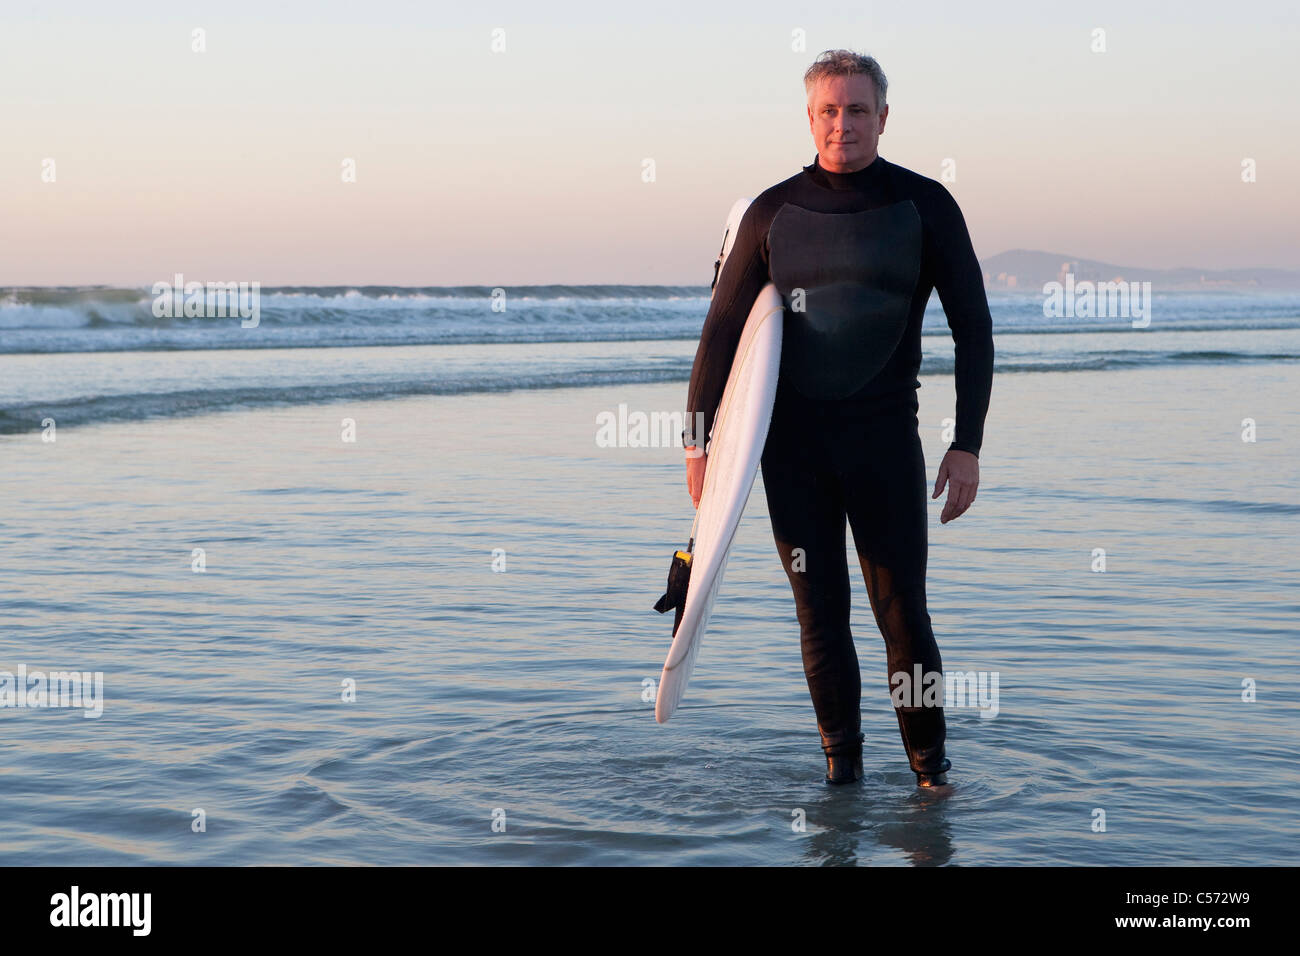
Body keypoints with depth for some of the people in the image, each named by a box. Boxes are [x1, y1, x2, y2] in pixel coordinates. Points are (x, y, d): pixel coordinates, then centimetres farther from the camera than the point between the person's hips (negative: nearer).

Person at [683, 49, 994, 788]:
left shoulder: (925, 206, 1)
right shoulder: (774, 213, 5)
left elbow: (973, 329, 1)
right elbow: (723, 328, 9)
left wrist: (968, 447, -6)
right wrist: (697, 439, 3)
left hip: (884, 432, -1)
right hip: (792, 437, 2)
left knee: (902, 610, -2)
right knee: (820, 612, 4)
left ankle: (930, 763, 15)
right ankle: (841, 763, 17)